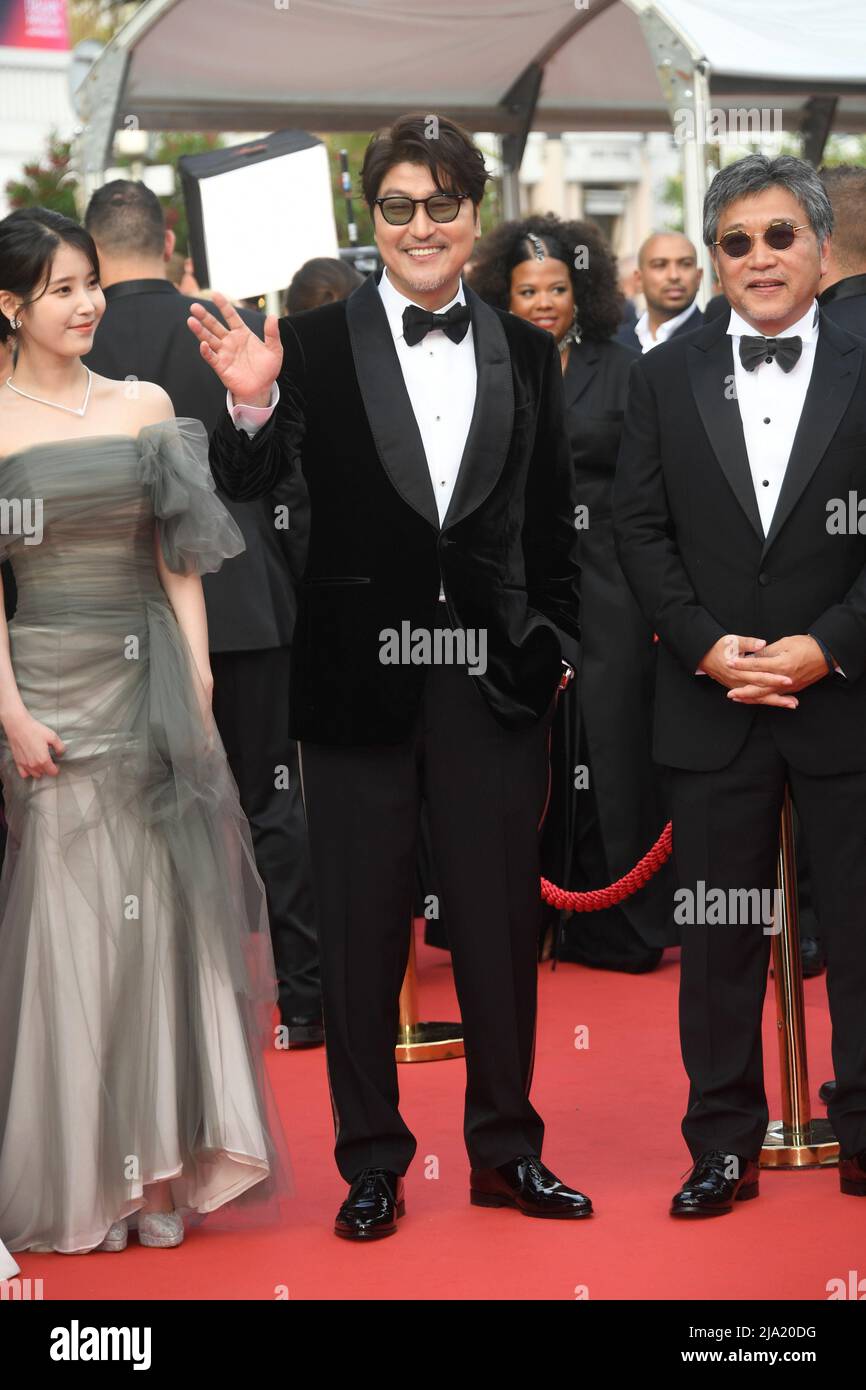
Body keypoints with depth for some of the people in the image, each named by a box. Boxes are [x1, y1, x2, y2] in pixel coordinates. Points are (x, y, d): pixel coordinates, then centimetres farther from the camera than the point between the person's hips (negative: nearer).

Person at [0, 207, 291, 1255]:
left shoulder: (146, 406, 8)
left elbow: (181, 562, 8)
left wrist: (198, 684, 1)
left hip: (148, 687, 3)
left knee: (159, 911, 5)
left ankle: (162, 1160, 16)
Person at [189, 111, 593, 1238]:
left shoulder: (526, 354, 7)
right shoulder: (316, 344, -3)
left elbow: (553, 523, 12)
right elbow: (247, 486, -13)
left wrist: (555, 640, 4)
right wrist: (251, 404, -31)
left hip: (494, 680, 2)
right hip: (359, 678, -2)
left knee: (501, 922, 10)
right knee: (363, 927, 8)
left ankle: (508, 1149, 25)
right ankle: (372, 1161, 21)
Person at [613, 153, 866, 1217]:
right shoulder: (666, 377, 7)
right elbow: (639, 530, 3)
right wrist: (708, 646, -9)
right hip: (712, 700, 1)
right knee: (718, 932, 7)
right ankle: (724, 1146, 16)